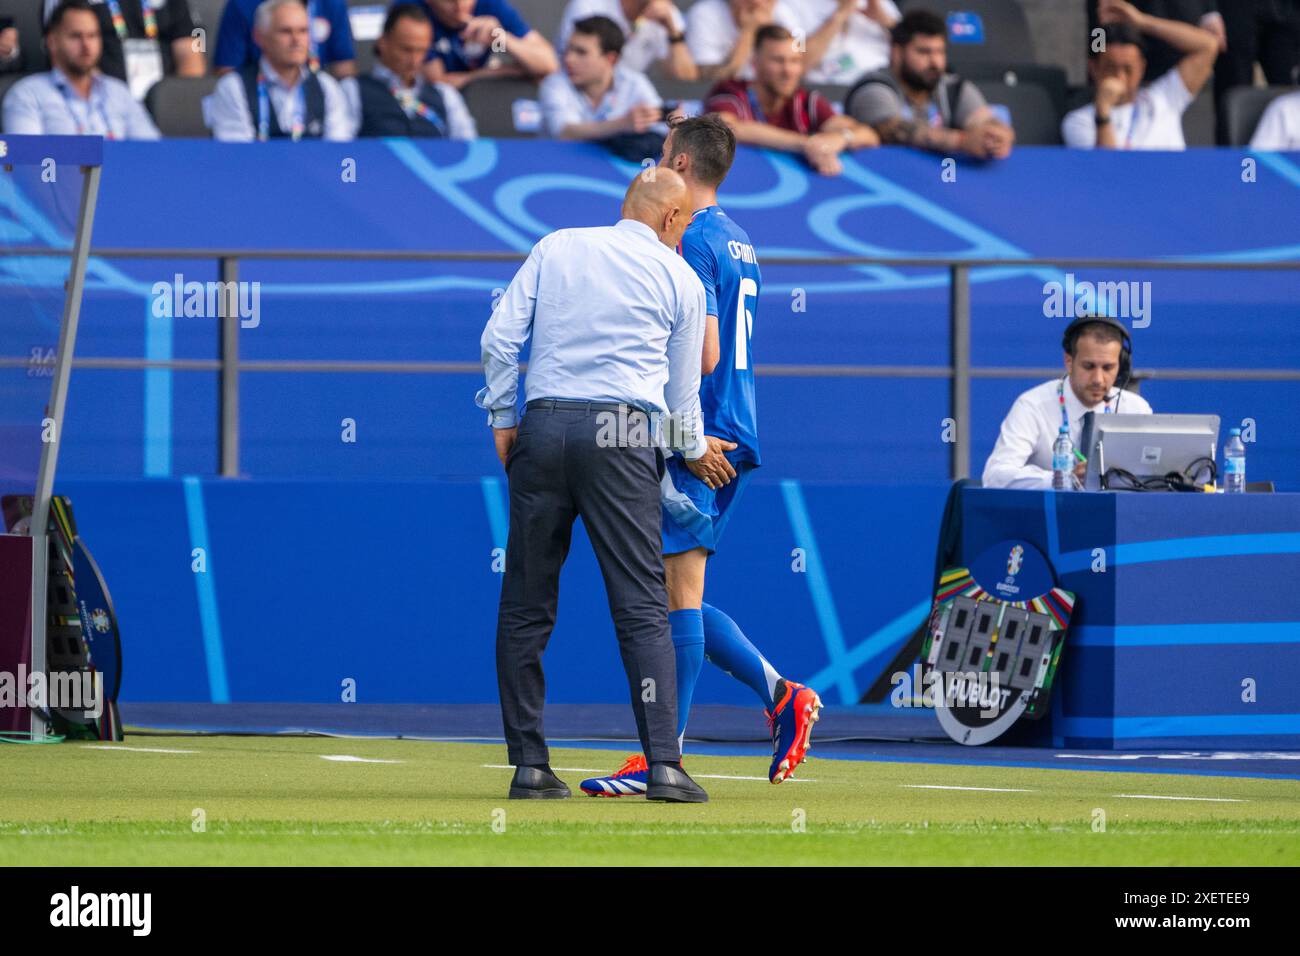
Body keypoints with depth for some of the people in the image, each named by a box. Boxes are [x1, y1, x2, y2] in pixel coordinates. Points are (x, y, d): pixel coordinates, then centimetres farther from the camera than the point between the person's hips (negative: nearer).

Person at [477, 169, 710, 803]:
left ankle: (529, 765, 6)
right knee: (642, 606, -3)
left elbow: (499, 340, 4)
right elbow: (682, 393, 17)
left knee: (526, 605, 8)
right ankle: (663, 764, -12)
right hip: (624, 437, -2)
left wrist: (503, 419, 13)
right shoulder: (681, 280, 12)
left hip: (542, 425, 2)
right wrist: (697, 451, 34)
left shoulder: (555, 248, 14)